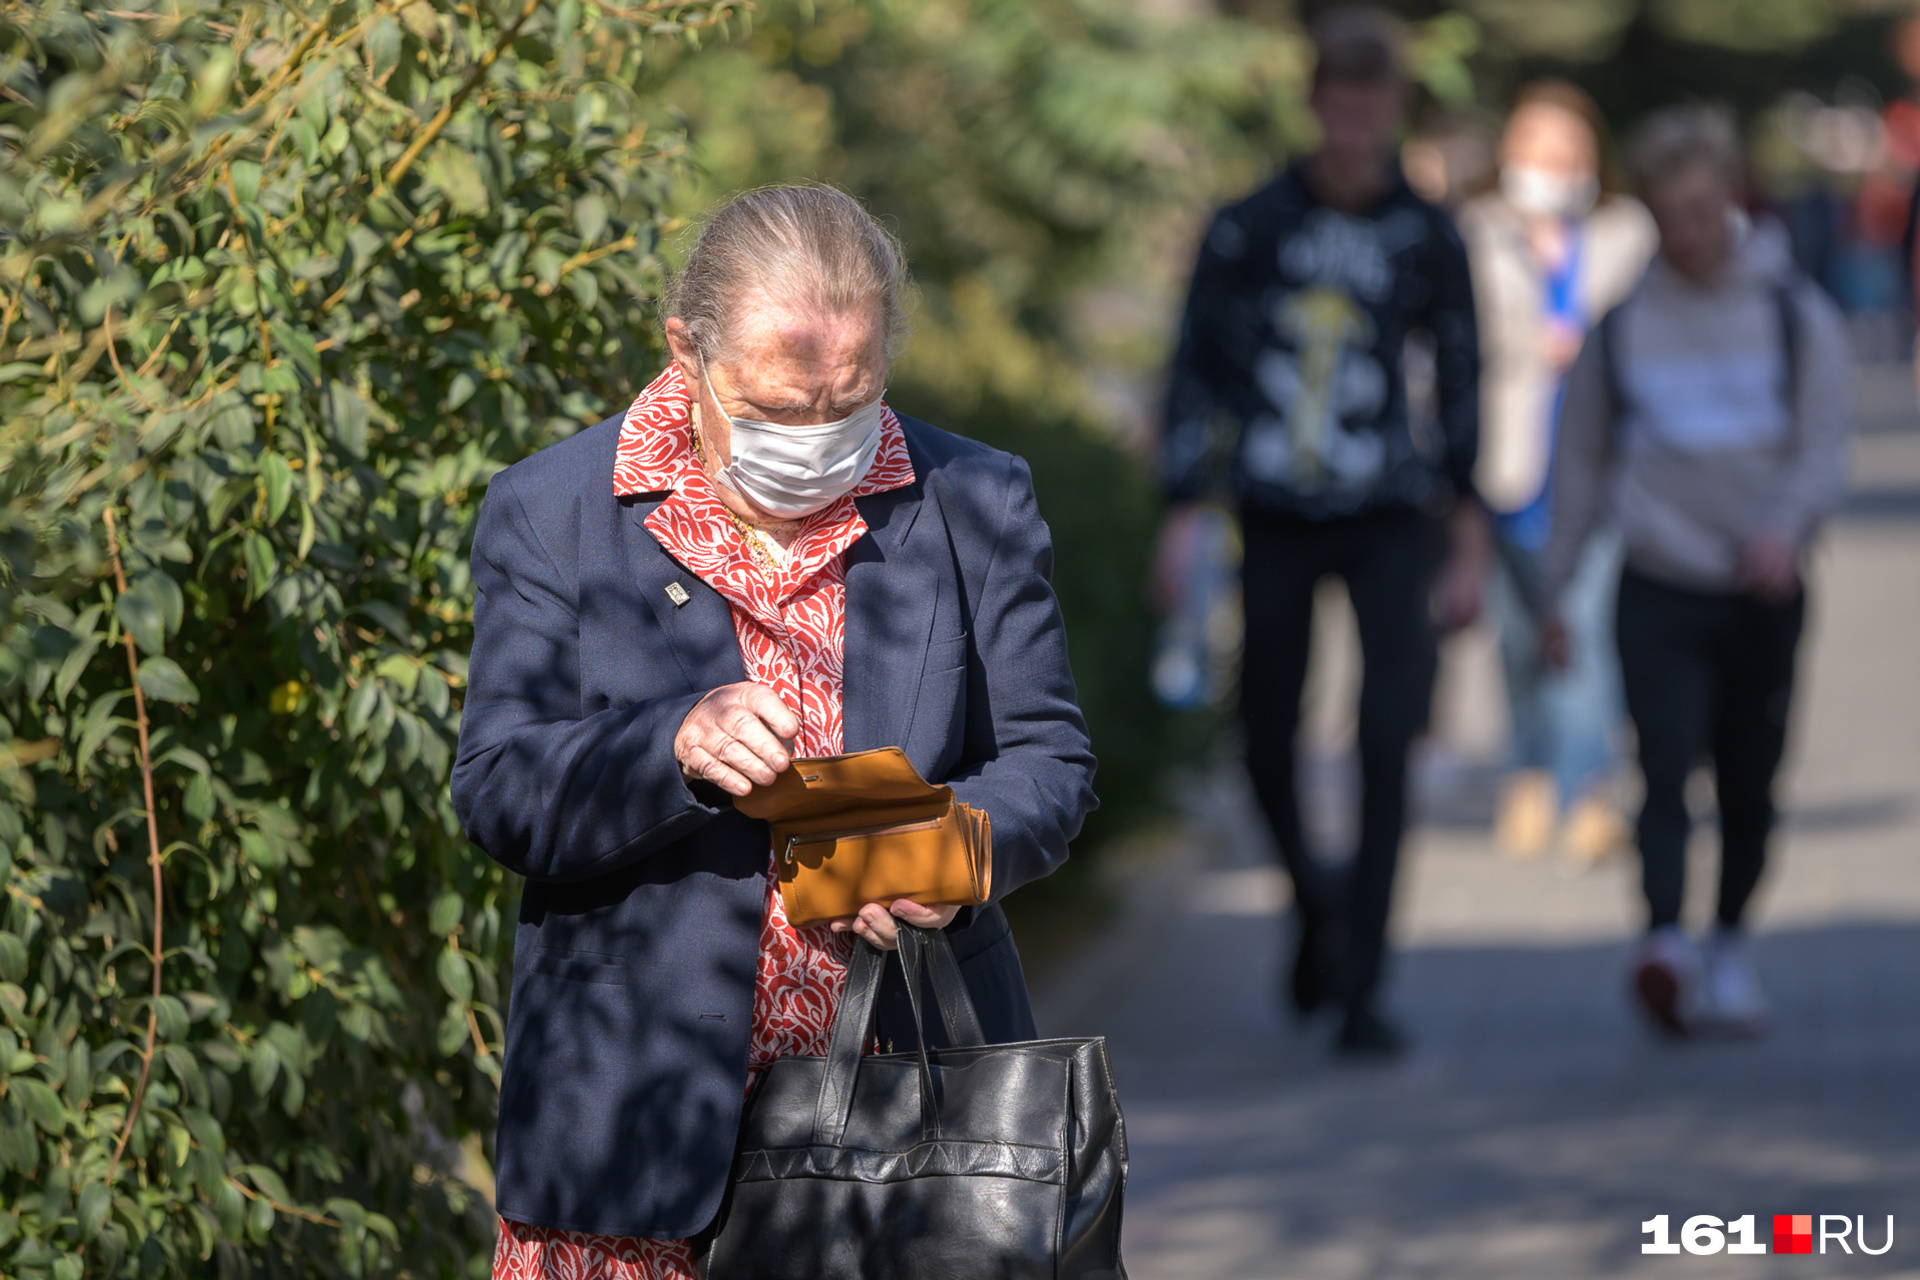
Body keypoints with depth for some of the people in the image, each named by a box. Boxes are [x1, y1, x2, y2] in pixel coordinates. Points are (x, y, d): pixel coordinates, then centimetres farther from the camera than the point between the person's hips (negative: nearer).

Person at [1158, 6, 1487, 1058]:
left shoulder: (1427, 241, 0)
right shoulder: (1248, 231, -2)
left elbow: (1461, 389, 8)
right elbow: (1197, 374, 2)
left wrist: (1469, 546, 5)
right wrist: (1180, 519, -5)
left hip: (1386, 519, -1)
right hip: (1276, 520, 1)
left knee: (1388, 738, -14)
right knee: (1269, 746, 5)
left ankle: (1362, 988, -9)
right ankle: (1312, 901, 36)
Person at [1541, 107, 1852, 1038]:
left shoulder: (1796, 314, 3)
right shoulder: (1621, 326, 5)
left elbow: (1824, 448, -1)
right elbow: (1580, 464, 12)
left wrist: (1787, 526, -22)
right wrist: (1555, 595, 13)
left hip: (1764, 590, 1)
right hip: (1657, 589, -1)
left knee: (1748, 785, 9)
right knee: (1666, 768, -17)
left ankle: (1730, 945, 26)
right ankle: (1665, 943, -29)